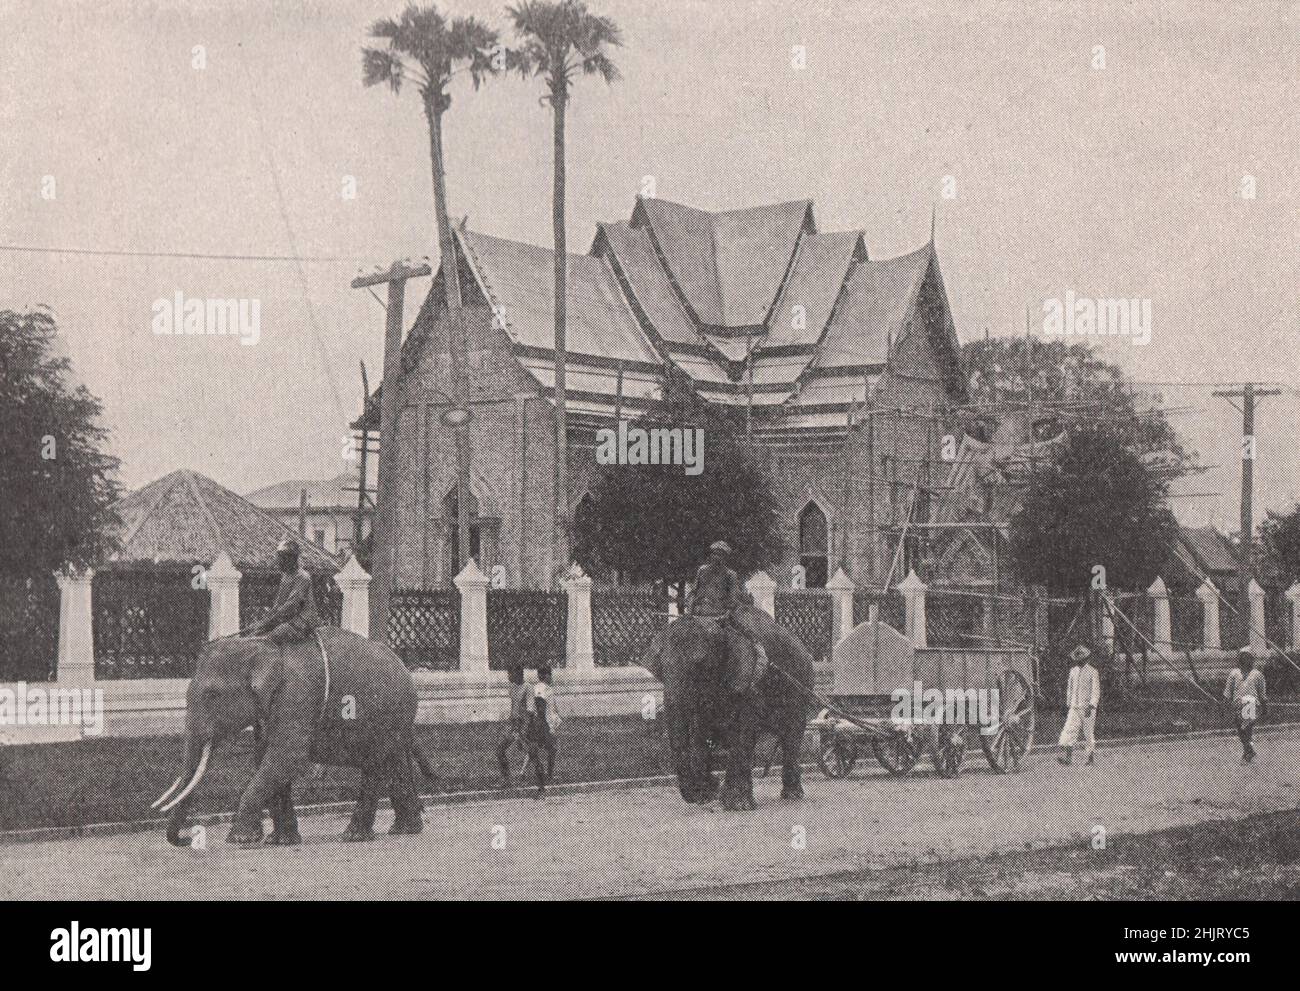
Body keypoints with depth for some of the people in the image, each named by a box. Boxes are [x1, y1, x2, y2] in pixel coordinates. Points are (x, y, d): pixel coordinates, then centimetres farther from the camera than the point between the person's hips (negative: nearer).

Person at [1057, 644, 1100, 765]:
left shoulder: (1092, 672, -4)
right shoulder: (1073, 671, 13)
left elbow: (1096, 691, -9)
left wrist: (1091, 706, -19)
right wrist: (1069, 704, 18)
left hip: (1087, 708, -4)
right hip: (1074, 707, 4)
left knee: (1088, 733, 3)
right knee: (1069, 730, -12)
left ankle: (1090, 758, 14)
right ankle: (1068, 756, -19)